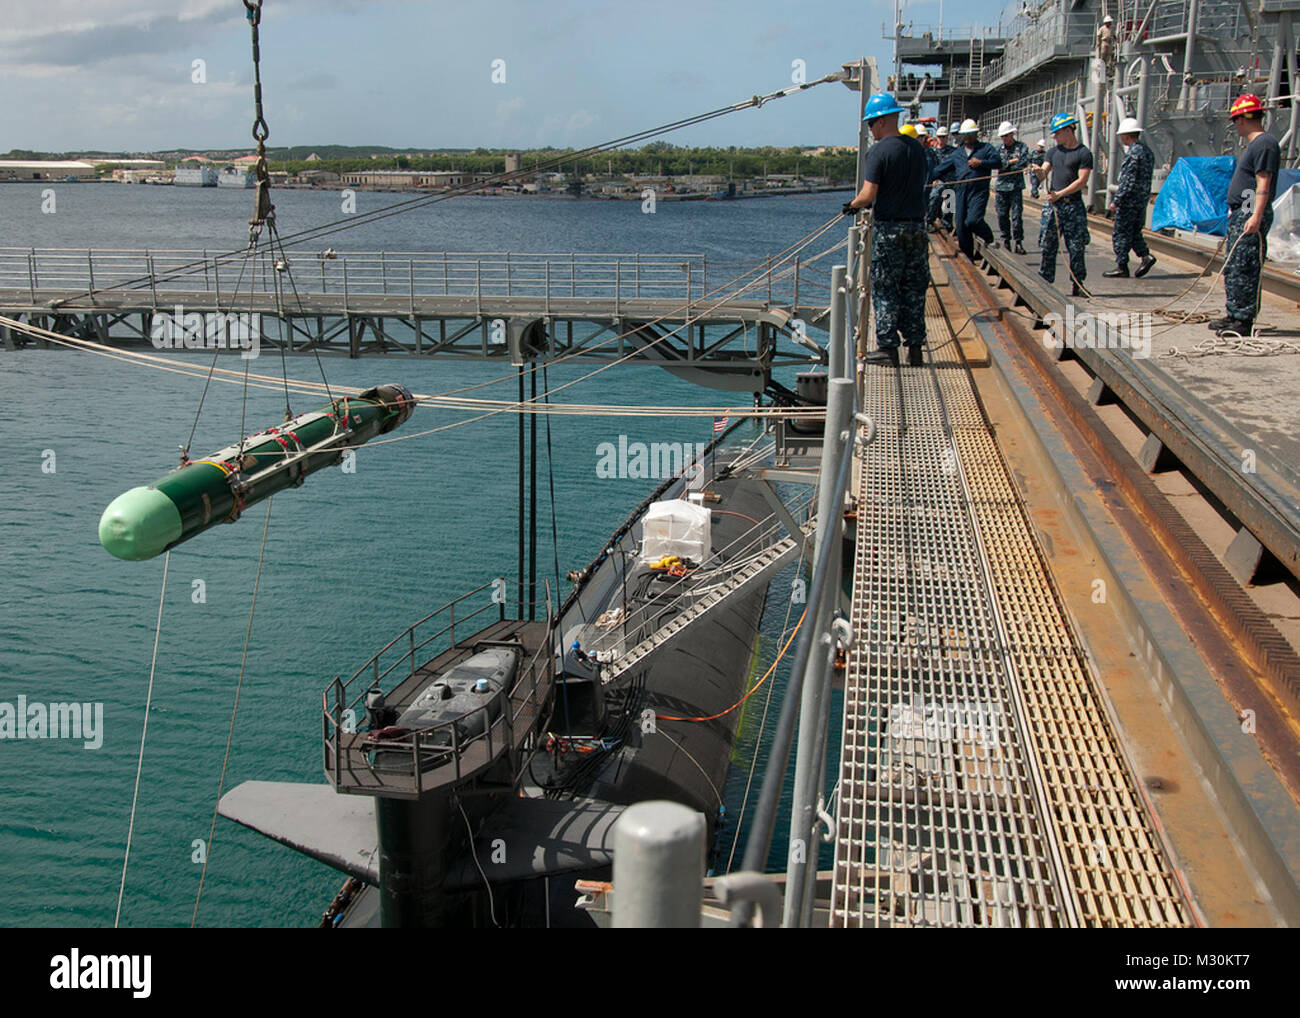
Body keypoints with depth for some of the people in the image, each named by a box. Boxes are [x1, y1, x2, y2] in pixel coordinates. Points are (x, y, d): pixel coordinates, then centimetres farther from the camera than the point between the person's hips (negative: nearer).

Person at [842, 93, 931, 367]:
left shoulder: (878, 151, -11)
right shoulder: (917, 148, 9)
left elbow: (868, 195, -18)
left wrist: (853, 205, 4)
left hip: (888, 228, -6)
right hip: (917, 225, 6)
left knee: (884, 289, 2)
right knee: (914, 289, 10)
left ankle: (888, 346, 1)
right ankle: (914, 347, 13)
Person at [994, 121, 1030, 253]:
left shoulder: (1021, 147, 3)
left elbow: (1024, 163, -9)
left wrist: (1005, 165, -3)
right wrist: (1011, 162, -12)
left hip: (1016, 186, -2)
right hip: (1001, 186, 2)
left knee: (1017, 214, -7)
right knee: (1002, 214, 4)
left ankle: (1018, 242, -3)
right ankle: (1006, 239, 17)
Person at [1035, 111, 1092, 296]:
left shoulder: (1084, 153, -3)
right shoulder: (1054, 151, 14)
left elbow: (1082, 181, -10)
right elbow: (1043, 174, 8)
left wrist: (1060, 194, -15)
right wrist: (1040, 171, -16)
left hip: (1073, 205, -4)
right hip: (1052, 204, 4)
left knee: (1076, 247, 0)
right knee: (1048, 246, 3)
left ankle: (1077, 284, 7)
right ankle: (1045, 282, 10)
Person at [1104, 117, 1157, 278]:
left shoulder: (1133, 153, -16)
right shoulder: (1147, 151, 13)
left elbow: (1128, 181, -21)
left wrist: (1116, 201, -19)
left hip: (1129, 200, -9)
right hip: (1142, 199, 9)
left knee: (1120, 233, -1)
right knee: (1134, 231, 17)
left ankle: (1121, 267, 2)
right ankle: (1145, 255, 1)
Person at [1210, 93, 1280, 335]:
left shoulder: (1265, 144, -13)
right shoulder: (1253, 145, 19)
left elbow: (1264, 183, -20)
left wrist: (1256, 216, -26)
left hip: (1251, 217, -11)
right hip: (1240, 215, 11)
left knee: (1244, 270, -10)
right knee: (1233, 269, 14)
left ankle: (1244, 321, -8)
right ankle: (1234, 316, 21)